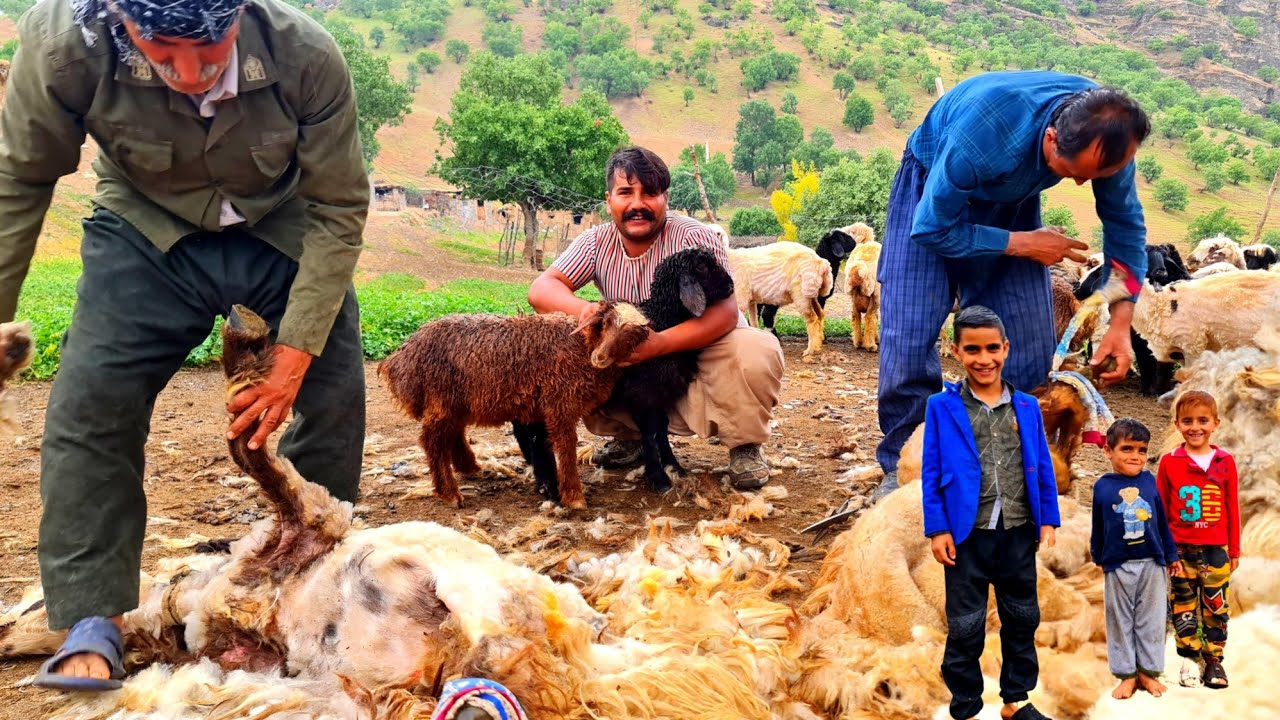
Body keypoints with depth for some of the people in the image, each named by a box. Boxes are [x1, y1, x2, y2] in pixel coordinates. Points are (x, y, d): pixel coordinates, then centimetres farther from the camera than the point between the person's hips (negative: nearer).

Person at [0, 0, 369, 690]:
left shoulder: (307, 57, -30)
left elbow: (340, 208, -19)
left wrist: (296, 350, -23)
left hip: (283, 233, 1)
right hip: (149, 234, 0)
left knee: (334, 391, -2)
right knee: (90, 400, -15)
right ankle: (91, 626, -5)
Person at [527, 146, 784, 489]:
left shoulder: (695, 238, -17)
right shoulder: (597, 243, -5)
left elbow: (724, 312, -28)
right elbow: (541, 289, -14)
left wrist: (661, 342, -44)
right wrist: (583, 309, -37)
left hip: (700, 355, -3)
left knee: (757, 349, -34)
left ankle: (744, 447, -5)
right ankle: (629, 436, 7)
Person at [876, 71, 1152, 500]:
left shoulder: (1105, 136, -26)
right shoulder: (983, 134, -42)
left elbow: (1124, 222, -8)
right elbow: (931, 229, -29)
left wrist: (1121, 323, -14)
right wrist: (1023, 244, -25)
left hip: (1012, 198, 4)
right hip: (934, 188, -4)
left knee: (1030, 340, -5)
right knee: (910, 331, -15)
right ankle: (903, 462, 1)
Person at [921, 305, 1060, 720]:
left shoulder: (1027, 407, 2)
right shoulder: (942, 407, -6)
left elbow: (1042, 468, 7)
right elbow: (931, 473, -5)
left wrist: (1048, 520, 3)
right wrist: (937, 528, -10)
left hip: (1019, 533, 3)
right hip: (967, 535, -3)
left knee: (1022, 620, 16)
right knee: (965, 627, 7)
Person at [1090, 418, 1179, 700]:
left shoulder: (1149, 481, -2)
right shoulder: (1102, 486, -5)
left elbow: (1162, 521, 7)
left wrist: (1170, 554, 12)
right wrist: (1098, 557, 13)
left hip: (1152, 563, 1)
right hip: (1117, 566, -1)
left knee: (1151, 621, 10)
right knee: (1121, 621, 7)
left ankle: (1148, 671, 22)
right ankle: (1127, 674, 18)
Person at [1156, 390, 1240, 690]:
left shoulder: (1225, 462, -1)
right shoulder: (1169, 462, -4)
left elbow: (1232, 509, 4)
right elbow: (1160, 509, 1)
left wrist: (1234, 550, 7)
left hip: (1216, 550, 1)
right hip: (1181, 549, -1)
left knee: (1216, 606, 8)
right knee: (1184, 607, 7)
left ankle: (1213, 660, 20)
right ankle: (1190, 659, 19)